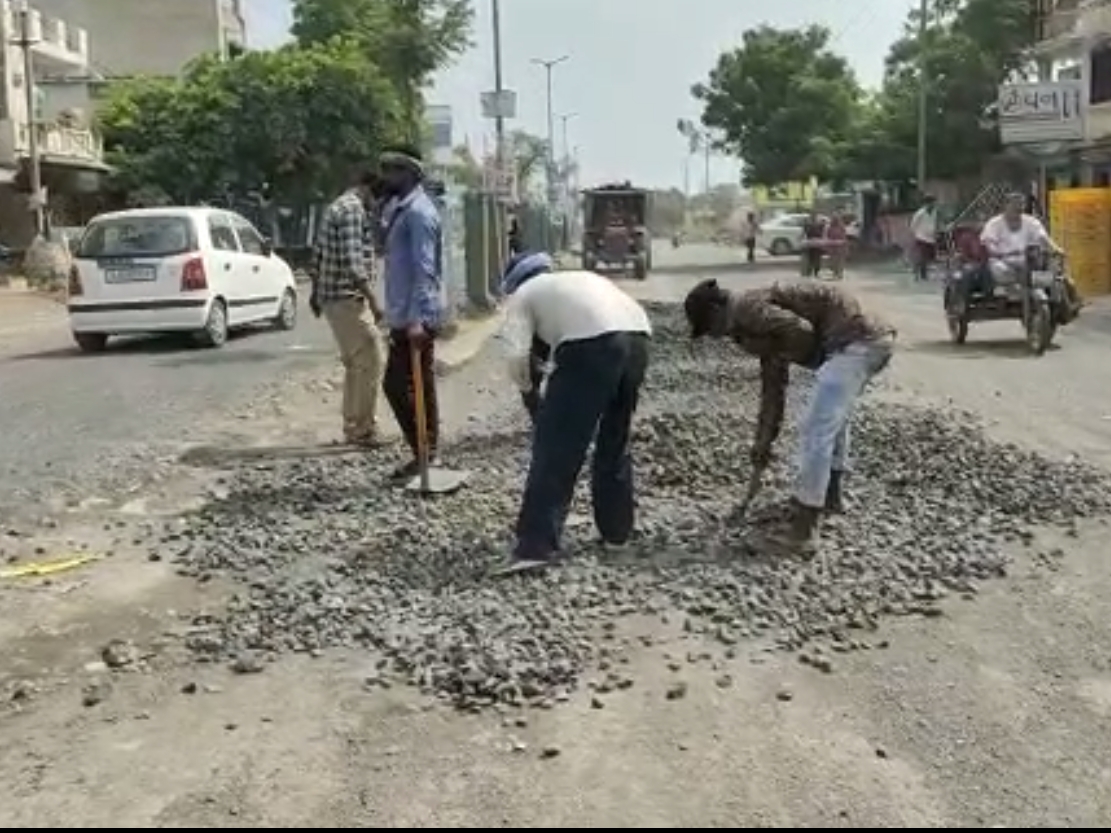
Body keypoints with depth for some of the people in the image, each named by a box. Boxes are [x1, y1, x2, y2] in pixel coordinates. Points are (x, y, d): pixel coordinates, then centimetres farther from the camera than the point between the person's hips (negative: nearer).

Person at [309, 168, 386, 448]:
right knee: (370, 362, -6)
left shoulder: (335, 207, 17)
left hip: (331, 297, 11)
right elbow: (352, 262, -23)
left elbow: (320, 255, 23)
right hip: (348, 298, -11)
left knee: (355, 364, 15)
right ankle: (364, 430, -3)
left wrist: (316, 291, 30)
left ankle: (353, 427, 20)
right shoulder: (353, 209, -15)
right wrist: (373, 301, -24)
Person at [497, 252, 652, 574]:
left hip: (592, 344, -7)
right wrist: (552, 389, 39)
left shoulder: (523, 295, 21)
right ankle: (617, 530, 33)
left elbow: (518, 357, 5)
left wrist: (532, 390, 23)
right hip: (637, 338, 7)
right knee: (616, 443, 23)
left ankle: (537, 545, -3)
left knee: (556, 448, 0)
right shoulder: (579, 279, 40)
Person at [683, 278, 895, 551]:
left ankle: (803, 526, -5)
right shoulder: (760, 319, 22)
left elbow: (802, 331, -22)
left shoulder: (749, 309, -8)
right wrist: (764, 440, 28)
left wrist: (778, 356, -1)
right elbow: (773, 385, 26)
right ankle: (832, 494, 44)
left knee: (815, 430, -8)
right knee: (834, 417, 30)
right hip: (874, 339, 11)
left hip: (854, 342, -11)